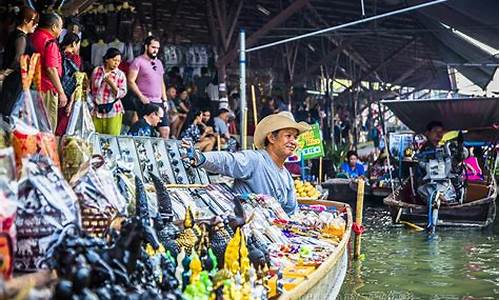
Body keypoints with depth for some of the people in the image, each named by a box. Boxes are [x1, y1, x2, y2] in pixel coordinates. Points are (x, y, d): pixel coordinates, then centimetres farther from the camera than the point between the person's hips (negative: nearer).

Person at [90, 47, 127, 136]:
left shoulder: (121, 74, 1)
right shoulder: (96, 71, 7)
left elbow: (122, 93, -5)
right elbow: (91, 88, 17)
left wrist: (112, 83, -18)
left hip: (113, 111, -2)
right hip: (96, 111, 2)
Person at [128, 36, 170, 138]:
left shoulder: (158, 62, 20)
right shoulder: (138, 61, -2)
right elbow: (131, 81, -9)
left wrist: (165, 100, 15)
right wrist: (141, 97, -17)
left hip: (159, 103, 6)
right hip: (145, 103, -6)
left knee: (166, 130, -1)